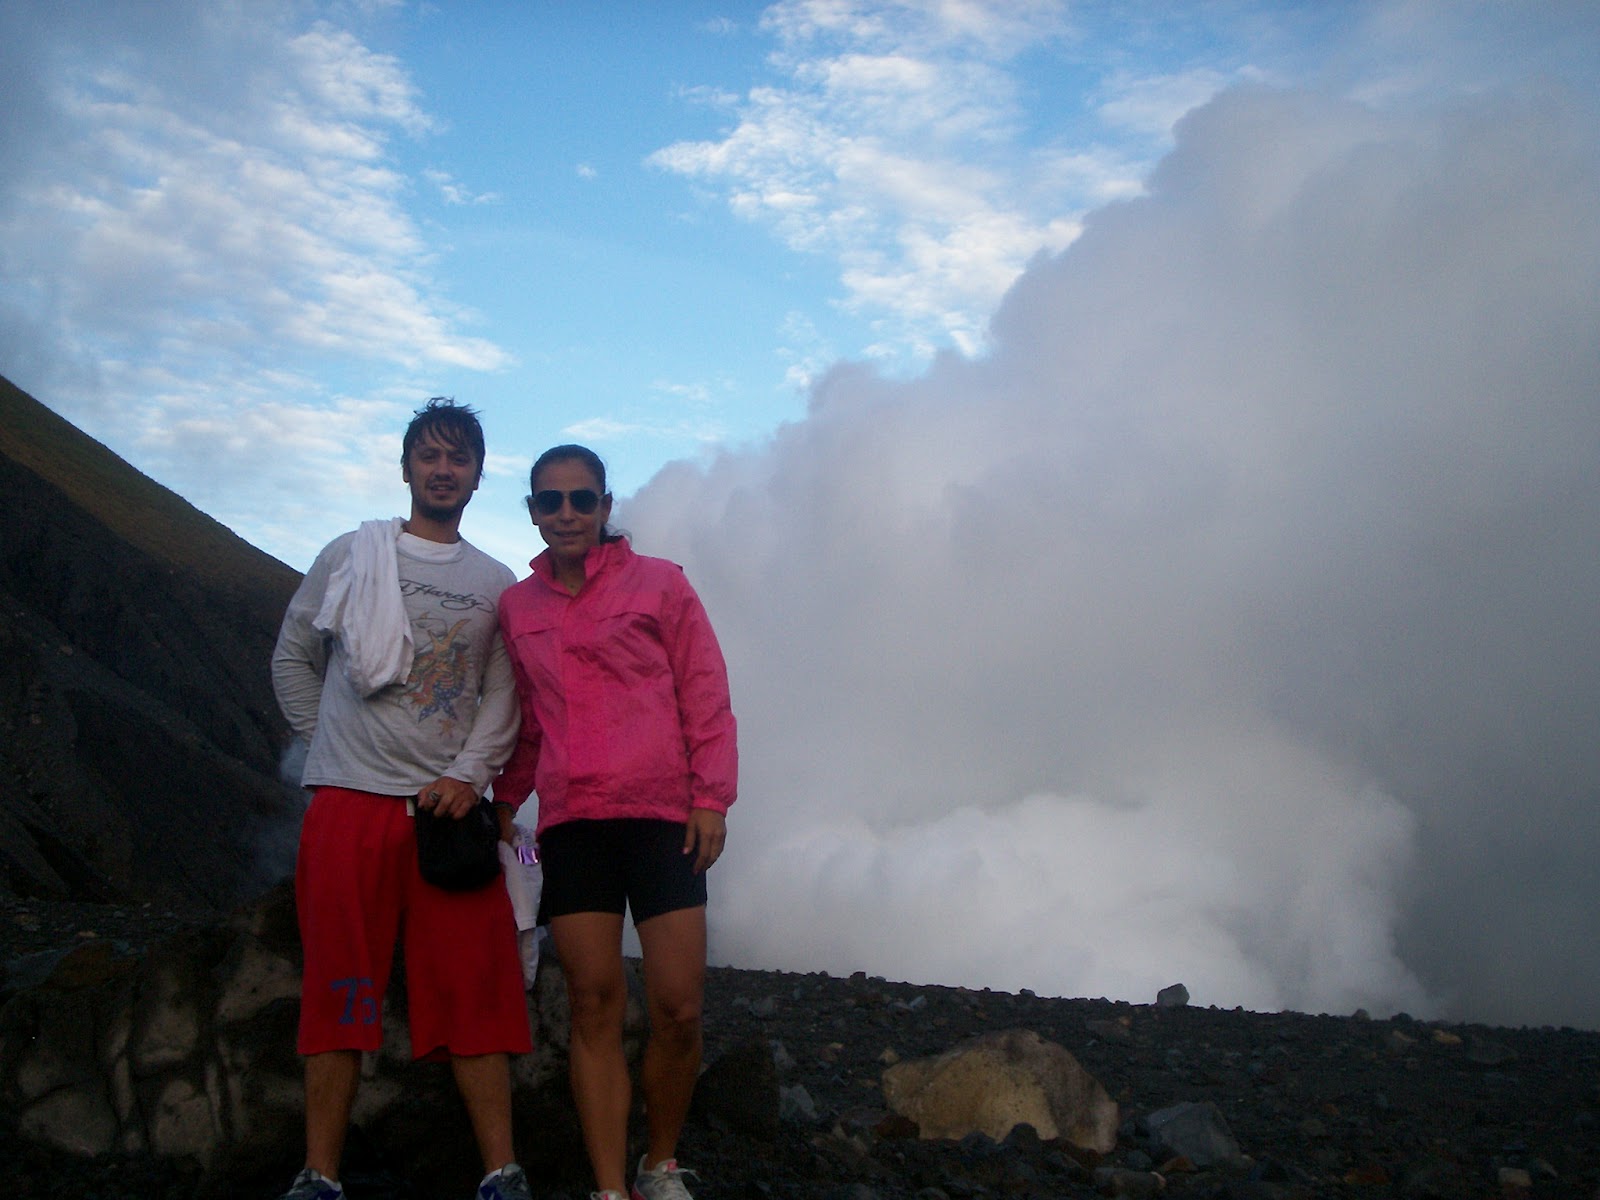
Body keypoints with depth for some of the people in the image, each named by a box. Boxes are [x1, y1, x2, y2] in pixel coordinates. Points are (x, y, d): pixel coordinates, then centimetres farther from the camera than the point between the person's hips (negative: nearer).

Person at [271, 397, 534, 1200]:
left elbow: (503, 697, 4)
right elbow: (292, 658, 14)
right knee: (338, 990, 0)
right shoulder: (349, 555, 9)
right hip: (350, 803, 0)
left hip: (449, 805, 1)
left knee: (473, 989, -4)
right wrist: (328, 743, 7)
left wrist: (468, 776, -10)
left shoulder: (497, 583, 11)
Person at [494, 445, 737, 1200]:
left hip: (661, 817, -2)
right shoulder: (517, 607, 14)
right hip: (570, 823, 2)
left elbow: (705, 697, 3)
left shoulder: (659, 584, 5)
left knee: (678, 1010, -5)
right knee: (594, 1007, 0)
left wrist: (710, 798, -5)